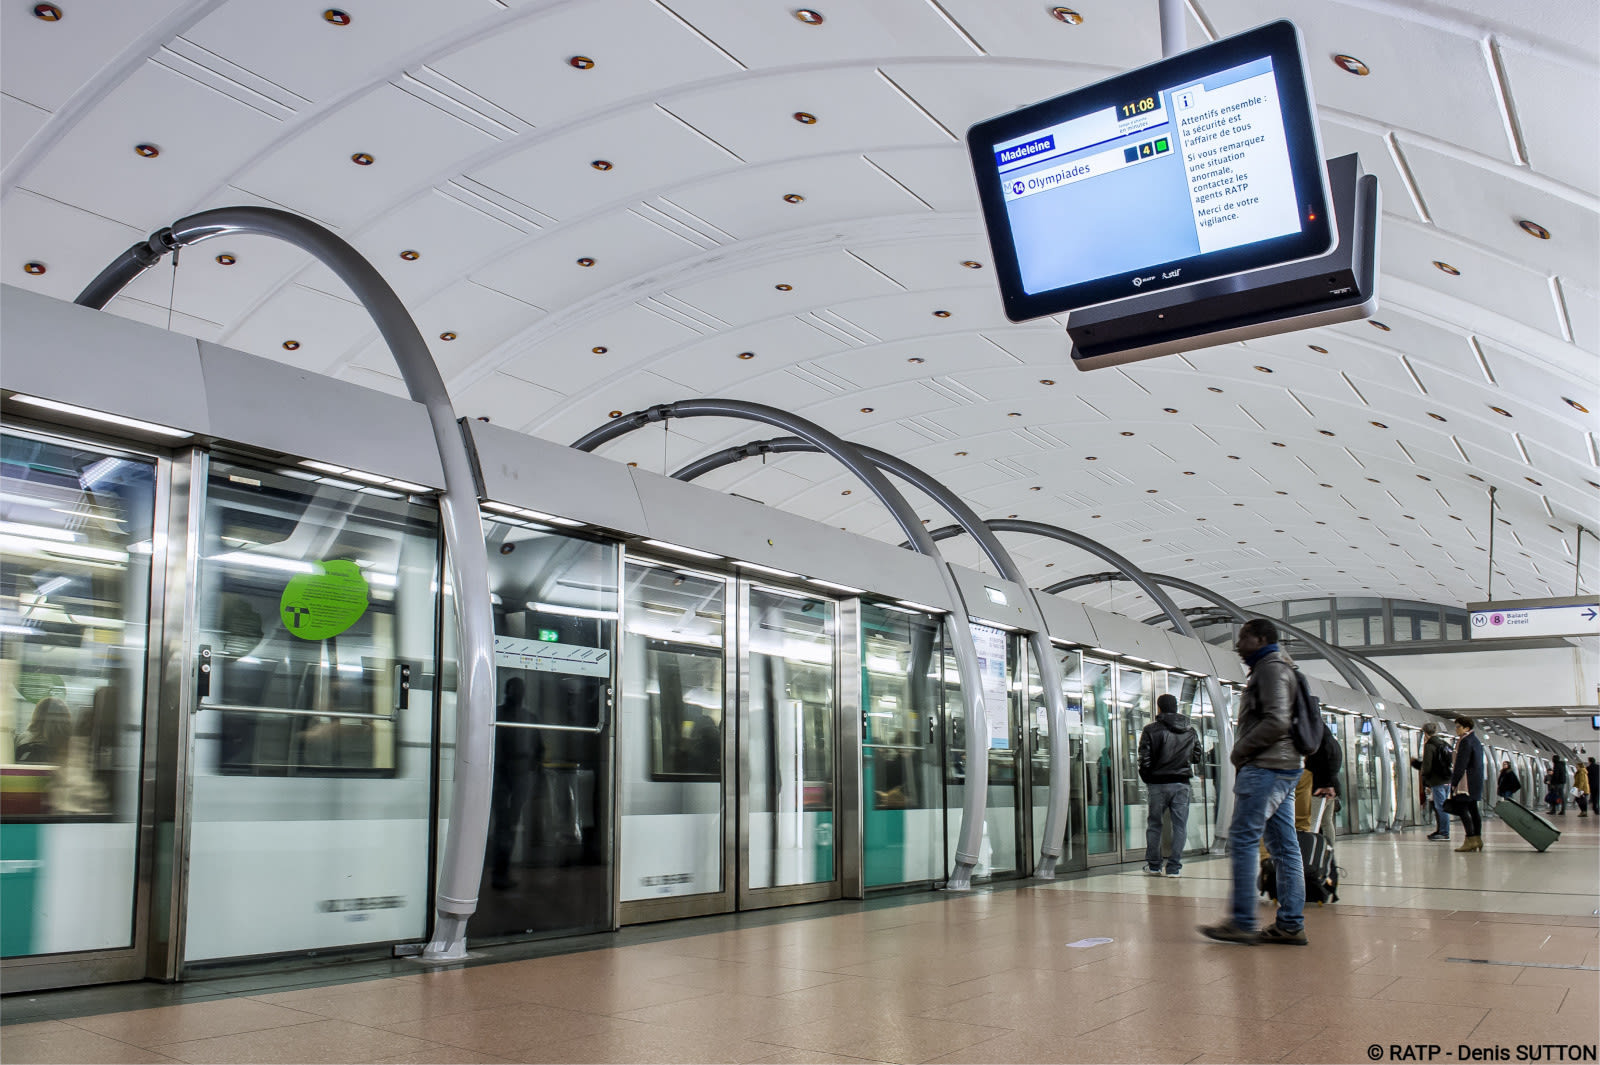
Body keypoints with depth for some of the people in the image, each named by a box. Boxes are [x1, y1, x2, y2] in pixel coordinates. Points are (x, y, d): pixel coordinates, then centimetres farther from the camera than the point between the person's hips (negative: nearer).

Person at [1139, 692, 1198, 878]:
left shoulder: (1151, 730, -5)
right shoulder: (1191, 731, 8)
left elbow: (1144, 760, -7)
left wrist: (1147, 779, 6)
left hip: (1158, 784, -2)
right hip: (1182, 783, 2)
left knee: (1154, 824, 9)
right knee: (1180, 825, 6)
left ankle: (1153, 865, 12)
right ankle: (1174, 867, 4)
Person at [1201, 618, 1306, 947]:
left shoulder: (1272, 667, -8)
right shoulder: (1271, 668, 23)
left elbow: (1276, 722, -19)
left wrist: (1240, 750, -11)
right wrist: (1243, 752, 11)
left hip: (1266, 767, -10)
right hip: (1284, 768, 10)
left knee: (1243, 840, -10)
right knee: (1284, 846, 7)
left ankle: (1242, 923, -10)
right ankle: (1291, 925, 8)